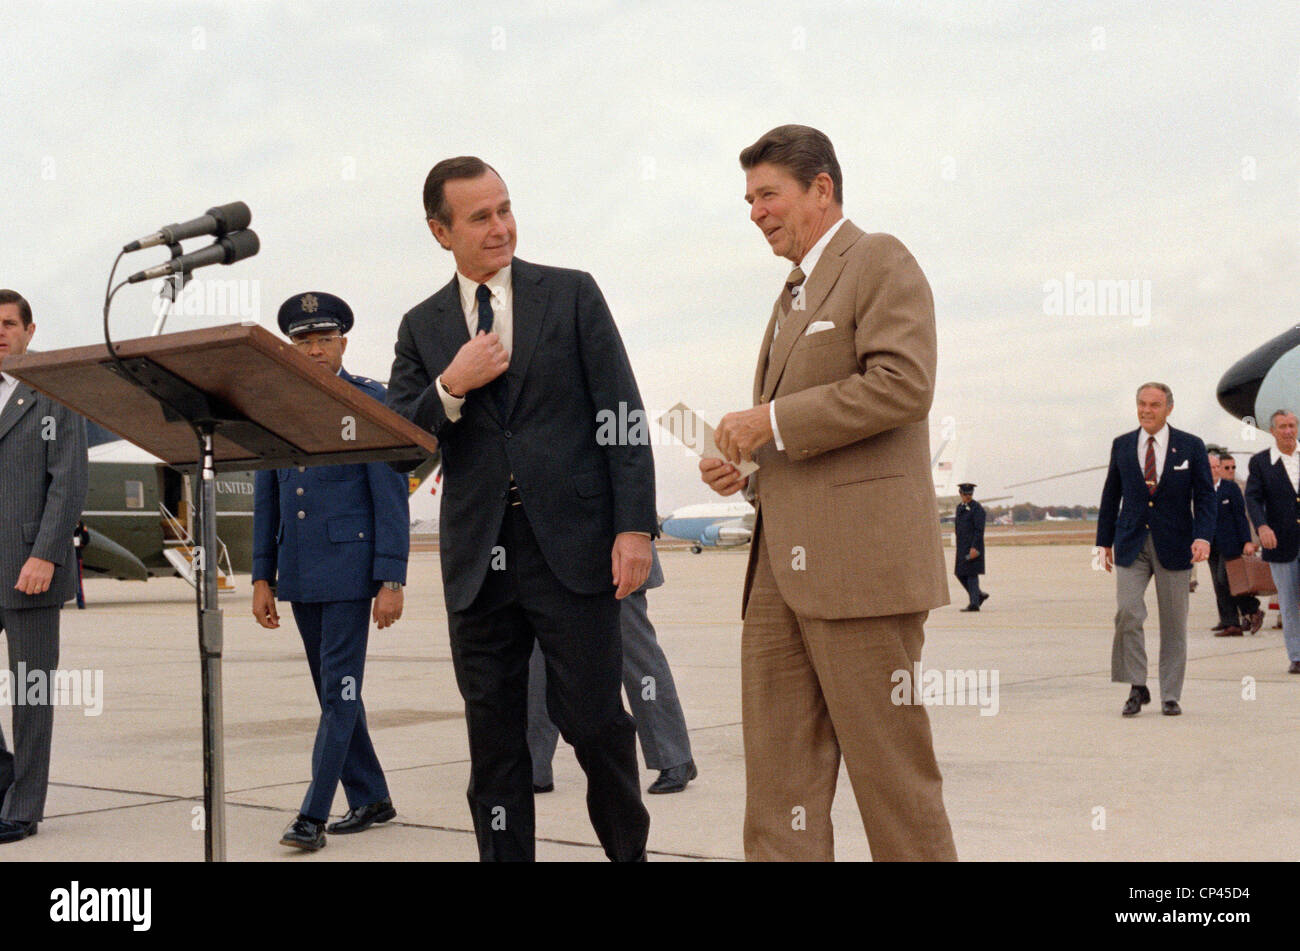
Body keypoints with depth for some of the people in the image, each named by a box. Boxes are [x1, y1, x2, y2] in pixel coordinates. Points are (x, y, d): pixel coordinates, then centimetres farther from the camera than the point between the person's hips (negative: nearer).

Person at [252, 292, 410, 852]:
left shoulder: (370, 402, -4)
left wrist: (391, 580, -12)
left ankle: (313, 815, -4)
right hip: (300, 573, 6)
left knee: (340, 693, -6)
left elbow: (391, 496, -7)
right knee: (333, 693, 12)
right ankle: (370, 799, 23)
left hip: (349, 567, -6)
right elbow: (265, 500, 14)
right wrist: (263, 577, 9)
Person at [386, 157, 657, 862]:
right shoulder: (421, 327, 12)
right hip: (478, 559, 3)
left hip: (571, 546, -2)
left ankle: (629, 848, 21)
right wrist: (451, 387, -11)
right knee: (493, 737, 6)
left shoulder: (572, 295, 6)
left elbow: (621, 414, 0)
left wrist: (634, 526, -8)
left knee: (593, 719, -1)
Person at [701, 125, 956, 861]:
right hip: (783, 563, 9)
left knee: (893, 772, -3)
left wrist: (773, 422, -13)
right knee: (778, 772, 4)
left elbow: (904, 383, -17)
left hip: (860, 553, -9)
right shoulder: (794, 296, 26)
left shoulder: (880, 261, -1)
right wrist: (748, 465, 13)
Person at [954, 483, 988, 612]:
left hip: (973, 547, -8)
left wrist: (974, 547, -21)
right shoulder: (959, 507, 16)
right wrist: (956, 529, 7)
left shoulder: (977, 508, -9)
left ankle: (974, 603, -4)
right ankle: (979, 595, 22)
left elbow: (979, 529, -16)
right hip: (962, 547, 8)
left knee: (972, 574, -7)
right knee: (960, 573, 9)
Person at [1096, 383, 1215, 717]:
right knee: (1127, 613, -13)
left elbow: (1205, 497, 0)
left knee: (1173, 623, 4)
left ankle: (1170, 696, 13)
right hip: (1131, 544, 1)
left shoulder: (1191, 447, 2)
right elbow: (1111, 496, 14)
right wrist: (1105, 540, 11)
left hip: (1173, 546, -1)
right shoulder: (1122, 445, 8)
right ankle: (1137, 688, 0)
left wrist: (1202, 536, -14)